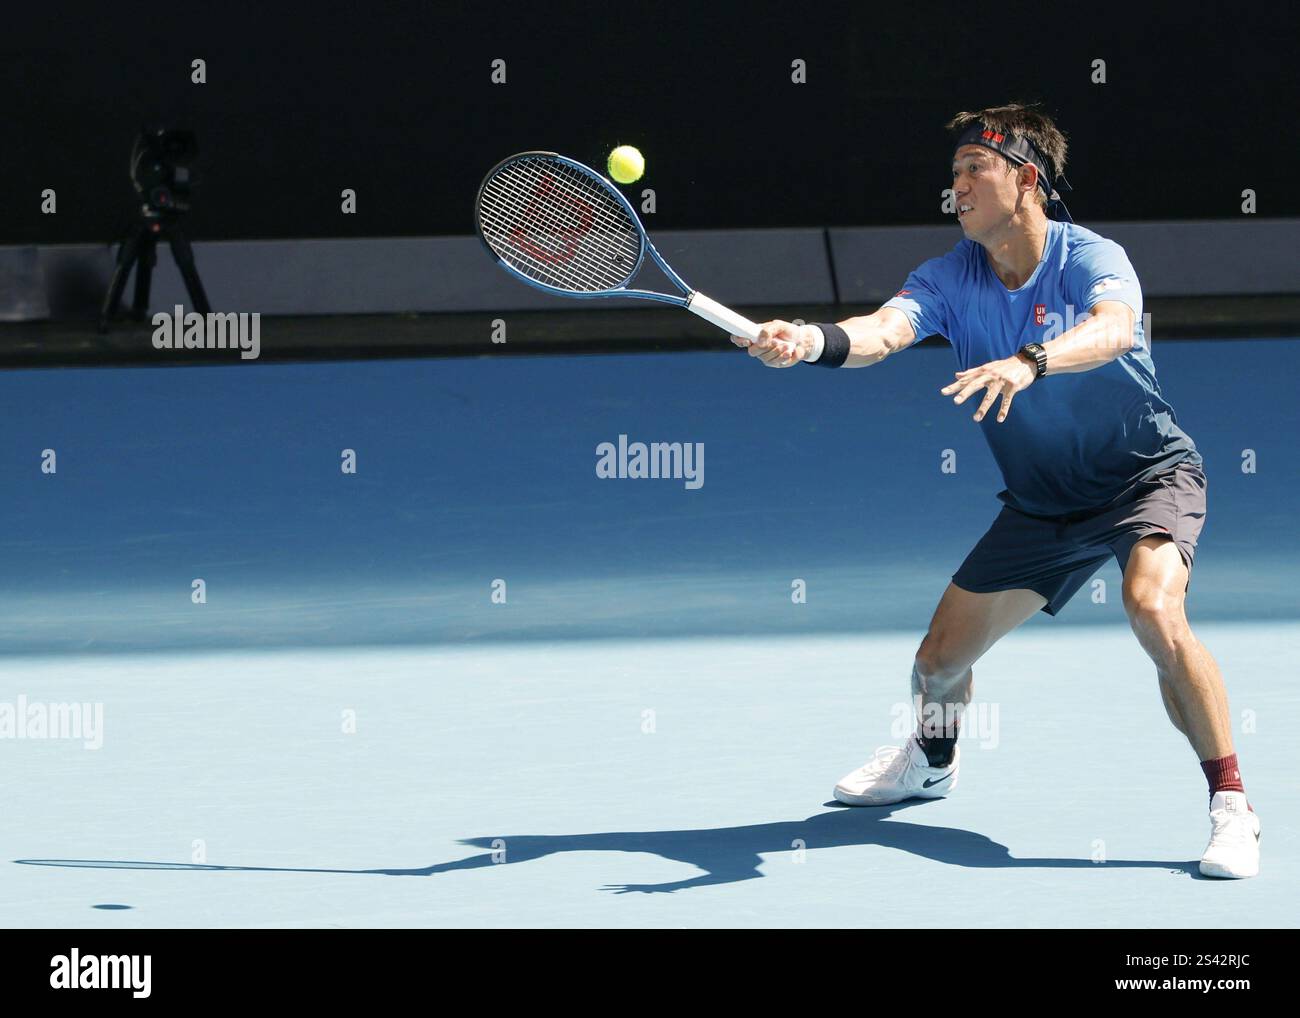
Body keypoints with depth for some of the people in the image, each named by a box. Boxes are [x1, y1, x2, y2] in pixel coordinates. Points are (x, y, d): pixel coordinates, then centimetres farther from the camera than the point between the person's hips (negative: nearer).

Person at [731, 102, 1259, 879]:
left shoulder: (1092, 259, -20)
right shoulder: (951, 279, -7)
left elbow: (1115, 329, -42)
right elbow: (884, 330, -25)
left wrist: (1028, 363, -60)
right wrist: (812, 342, -47)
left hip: (1147, 474, -5)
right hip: (1042, 500, 5)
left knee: (1155, 611, -34)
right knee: (942, 654, 6)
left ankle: (1231, 805, -20)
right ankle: (932, 761, 43)